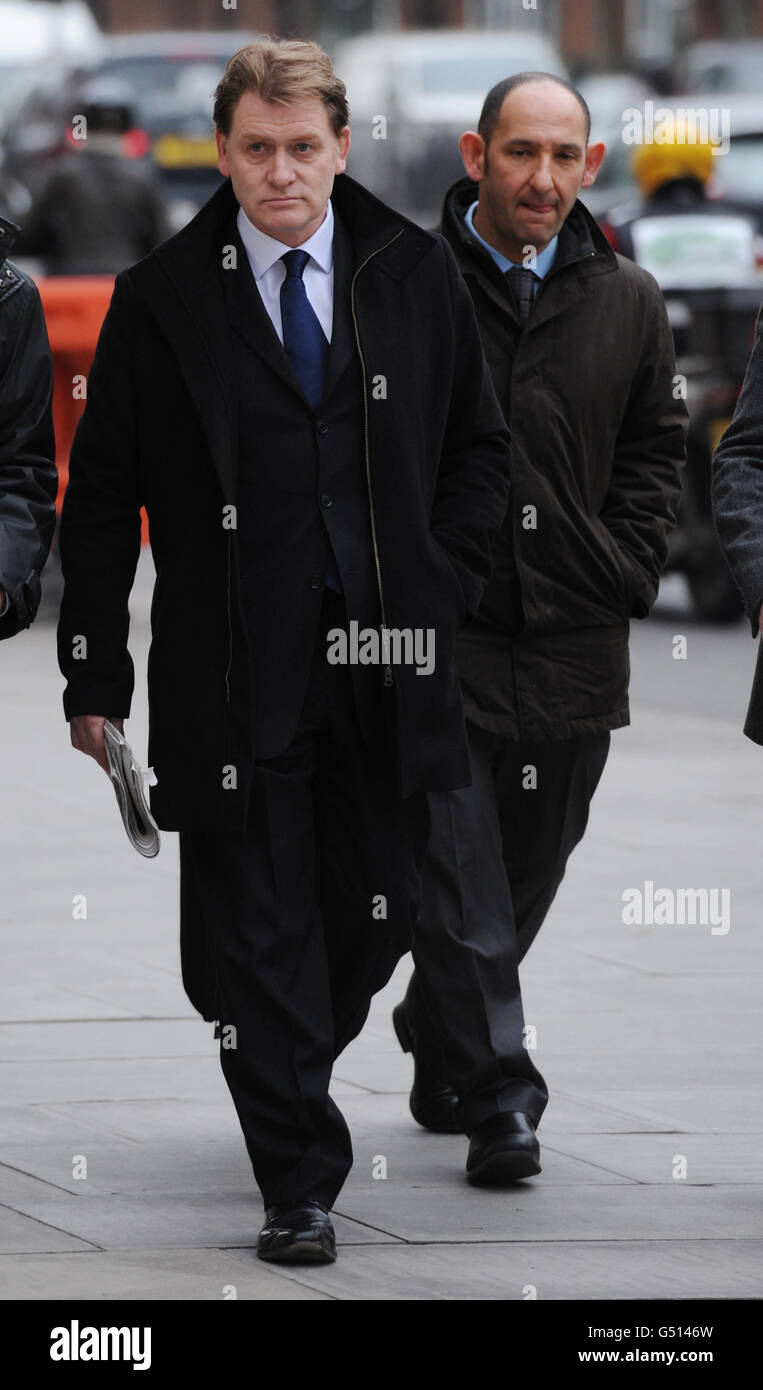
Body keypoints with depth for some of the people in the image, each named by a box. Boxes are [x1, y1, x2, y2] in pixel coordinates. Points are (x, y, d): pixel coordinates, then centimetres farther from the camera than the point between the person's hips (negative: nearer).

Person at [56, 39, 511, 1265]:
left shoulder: (415, 276, 4)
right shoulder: (164, 300, -2)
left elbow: (480, 446, 13)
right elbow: (103, 496, 1)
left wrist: (441, 590, 1)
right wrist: (95, 674, -2)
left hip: (384, 660, 2)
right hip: (235, 677, -2)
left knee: (377, 913, 9)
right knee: (256, 933, -3)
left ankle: (291, 1084, 36)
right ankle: (299, 1182, 3)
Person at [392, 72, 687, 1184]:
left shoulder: (627, 305, 9)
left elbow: (655, 448, 17)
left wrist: (626, 570, 5)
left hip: (574, 639, 4)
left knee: (527, 873, 13)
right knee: (460, 878, -9)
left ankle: (440, 1055, 32)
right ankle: (498, 1099, -7)